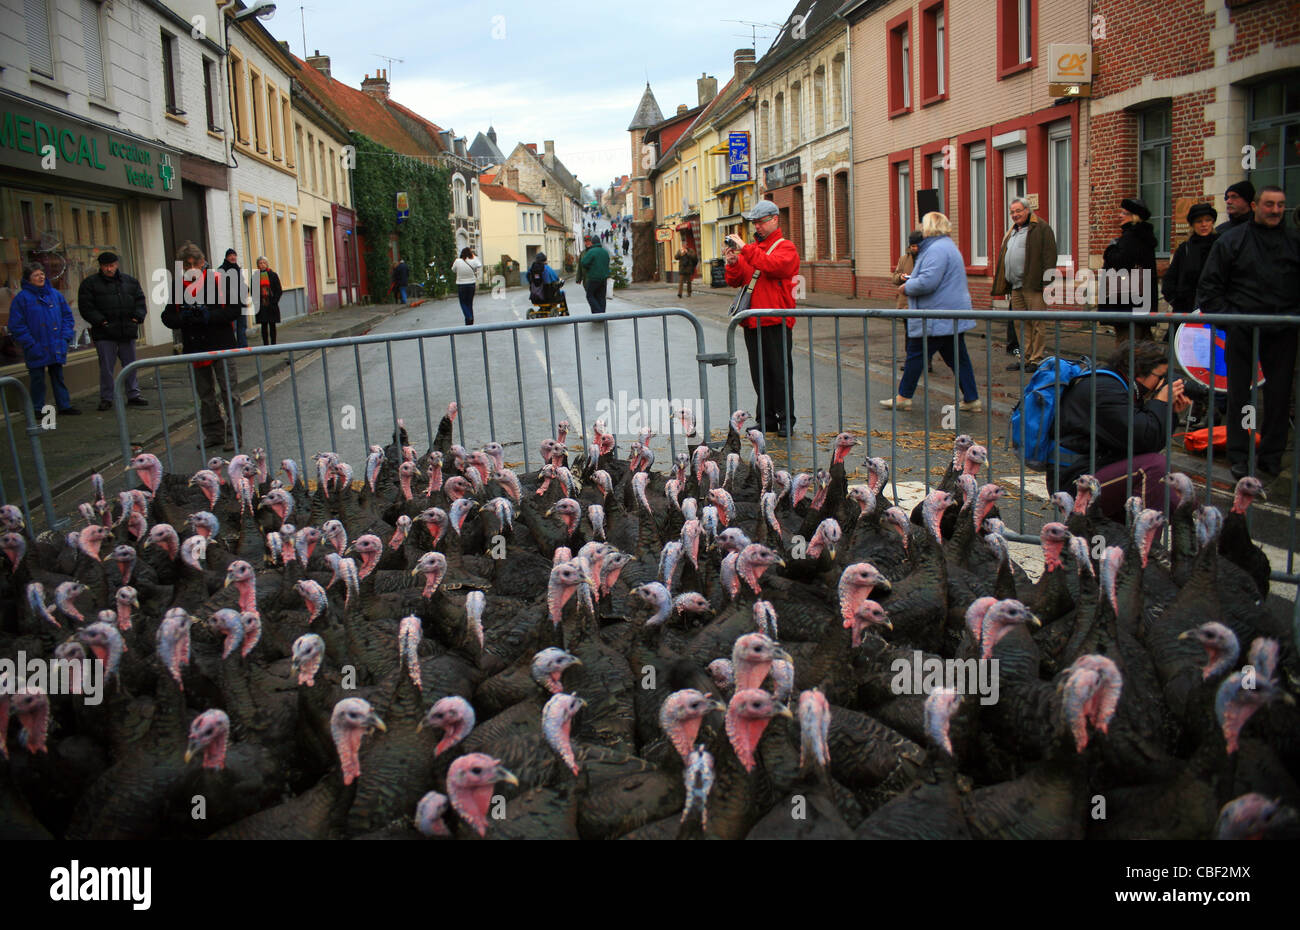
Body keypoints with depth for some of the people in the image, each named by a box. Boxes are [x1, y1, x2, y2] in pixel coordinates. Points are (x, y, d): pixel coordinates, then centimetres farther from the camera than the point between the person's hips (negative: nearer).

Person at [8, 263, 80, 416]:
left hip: (56, 347, 4)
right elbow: (16, 326, -7)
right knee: (37, 379, 5)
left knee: (58, 376, 12)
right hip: (36, 350, -4)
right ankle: (38, 409, 14)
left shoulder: (55, 294, 7)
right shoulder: (22, 297, -7)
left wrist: (65, 337, 1)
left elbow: (67, 316, 13)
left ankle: (64, 405, 19)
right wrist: (31, 344, -12)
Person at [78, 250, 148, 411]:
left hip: (127, 331, 4)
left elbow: (140, 300, 16)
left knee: (130, 364, 9)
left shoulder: (130, 281, 12)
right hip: (104, 333, -3)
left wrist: (137, 317, -1)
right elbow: (85, 307, -3)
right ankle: (106, 399, 6)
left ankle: (133, 395, 18)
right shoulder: (90, 283, 1)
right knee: (106, 367, -1)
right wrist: (100, 321, -14)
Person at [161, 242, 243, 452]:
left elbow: (236, 308, -8)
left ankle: (233, 434, 4)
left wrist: (210, 317, -18)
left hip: (221, 347, -4)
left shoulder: (219, 281, -4)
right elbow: (167, 317, 10)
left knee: (229, 392, -2)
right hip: (195, 349, 5)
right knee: (205, 396, 12)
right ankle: (213, 434, 21)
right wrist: (183, 319, -12)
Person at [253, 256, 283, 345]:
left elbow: (279, 290, 3)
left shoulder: (273, 275, 4)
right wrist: (257, 303, -5)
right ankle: (266, 345, 5)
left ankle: (273, 344, 9)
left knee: (272, 325, 4)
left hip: (271, 305, 0)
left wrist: (274, 301, -7)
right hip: (261, 306, 0)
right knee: (264, 325, 2)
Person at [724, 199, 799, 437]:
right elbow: (734, 282, 12)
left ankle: (786, 420, 6)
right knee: (759, 373, 9)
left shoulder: (786, 247, -1)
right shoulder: (751, 248, 16)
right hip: (752, 321, 6)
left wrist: (745, 249, -23)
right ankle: (766, 420, 16)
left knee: (780, 372, -1)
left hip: (776, 321, -6)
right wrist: (733, 263, -7)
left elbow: (773, 265, -23)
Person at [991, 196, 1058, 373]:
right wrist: (1002, 282, 19)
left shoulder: (1040, 229, -3)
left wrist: (1047, 281, -17)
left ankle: (1037, 359, -1)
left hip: (1032, 285, -8)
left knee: (1037, 323, -4)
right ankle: (1025, 358, 17)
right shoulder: (1011, 232, 22)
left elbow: (1049, 256, -10)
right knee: (1022, 324, 11)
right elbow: (1004, 257, 26)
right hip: (1015, 286, 8)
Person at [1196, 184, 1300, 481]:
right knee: (1238, 393, 3)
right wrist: (1225, 316, -4)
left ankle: (1271, 455, 16)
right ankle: (1237, 456, 11)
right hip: (1242, 331, -1)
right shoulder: (1232, 239, 3)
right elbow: (1208, 287, 4)